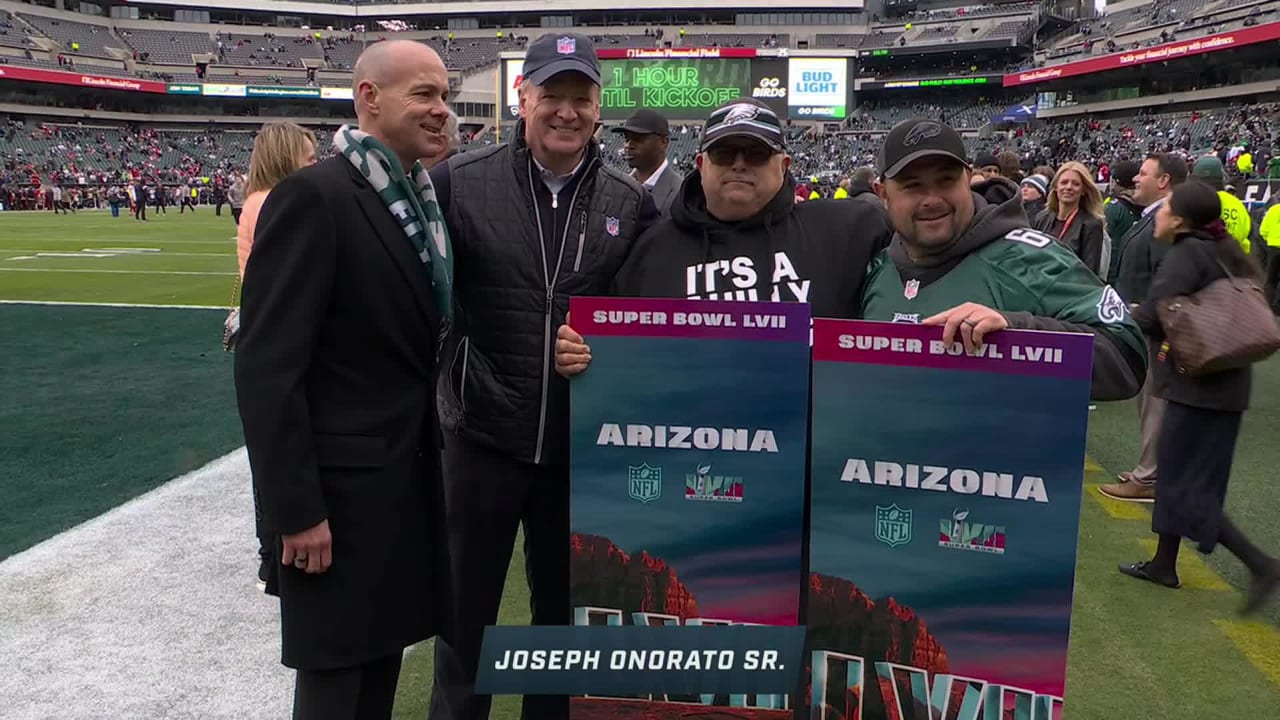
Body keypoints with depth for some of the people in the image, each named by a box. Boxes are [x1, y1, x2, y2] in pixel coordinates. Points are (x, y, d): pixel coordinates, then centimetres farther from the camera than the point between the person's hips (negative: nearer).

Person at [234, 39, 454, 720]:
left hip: (411, 477, 7)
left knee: (383, 660, 20)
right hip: (342, 489, -7)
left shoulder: (422, 198, 8)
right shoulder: (312, 196, -16)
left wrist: (433, 454, 10)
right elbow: (267, 367, -20)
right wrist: (296, 510, -19)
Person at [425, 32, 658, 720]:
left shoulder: (630, 202, 1)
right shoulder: (460, 181, -7)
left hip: (586, 442, 2)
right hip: (483, 432, -2)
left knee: (566, 605, 19)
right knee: (466, 608, 13)